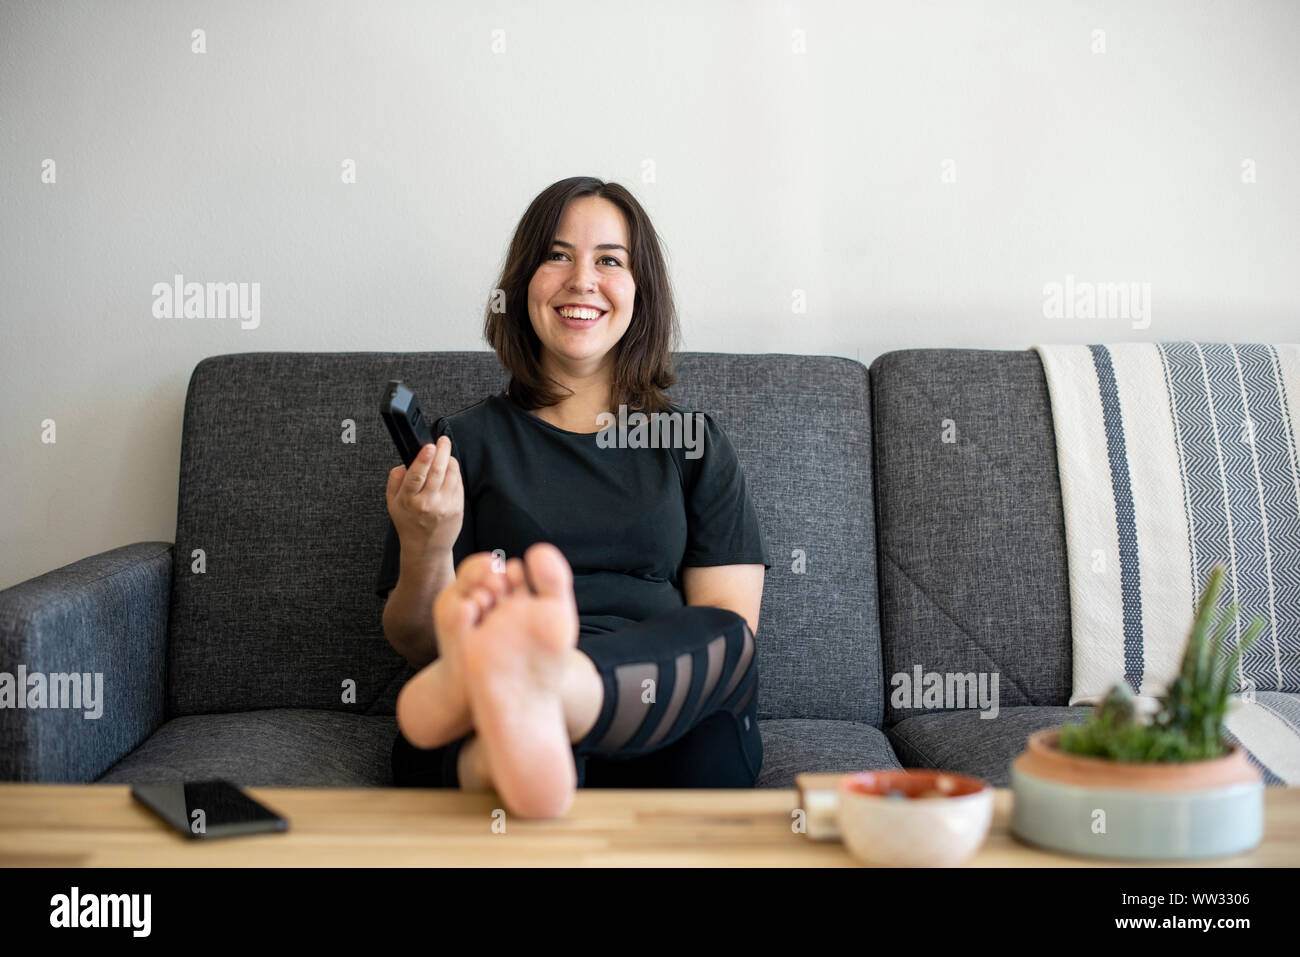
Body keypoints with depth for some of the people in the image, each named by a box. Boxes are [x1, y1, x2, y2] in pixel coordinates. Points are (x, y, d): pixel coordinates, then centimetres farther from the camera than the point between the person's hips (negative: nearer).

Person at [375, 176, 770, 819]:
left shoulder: (696, 445, 21)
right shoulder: (463, 445, 18)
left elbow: (731, 632, 8)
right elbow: (415, 646, 14)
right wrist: (425, 551, -9)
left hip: (669, 726, 1)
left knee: (723, 641, -33)